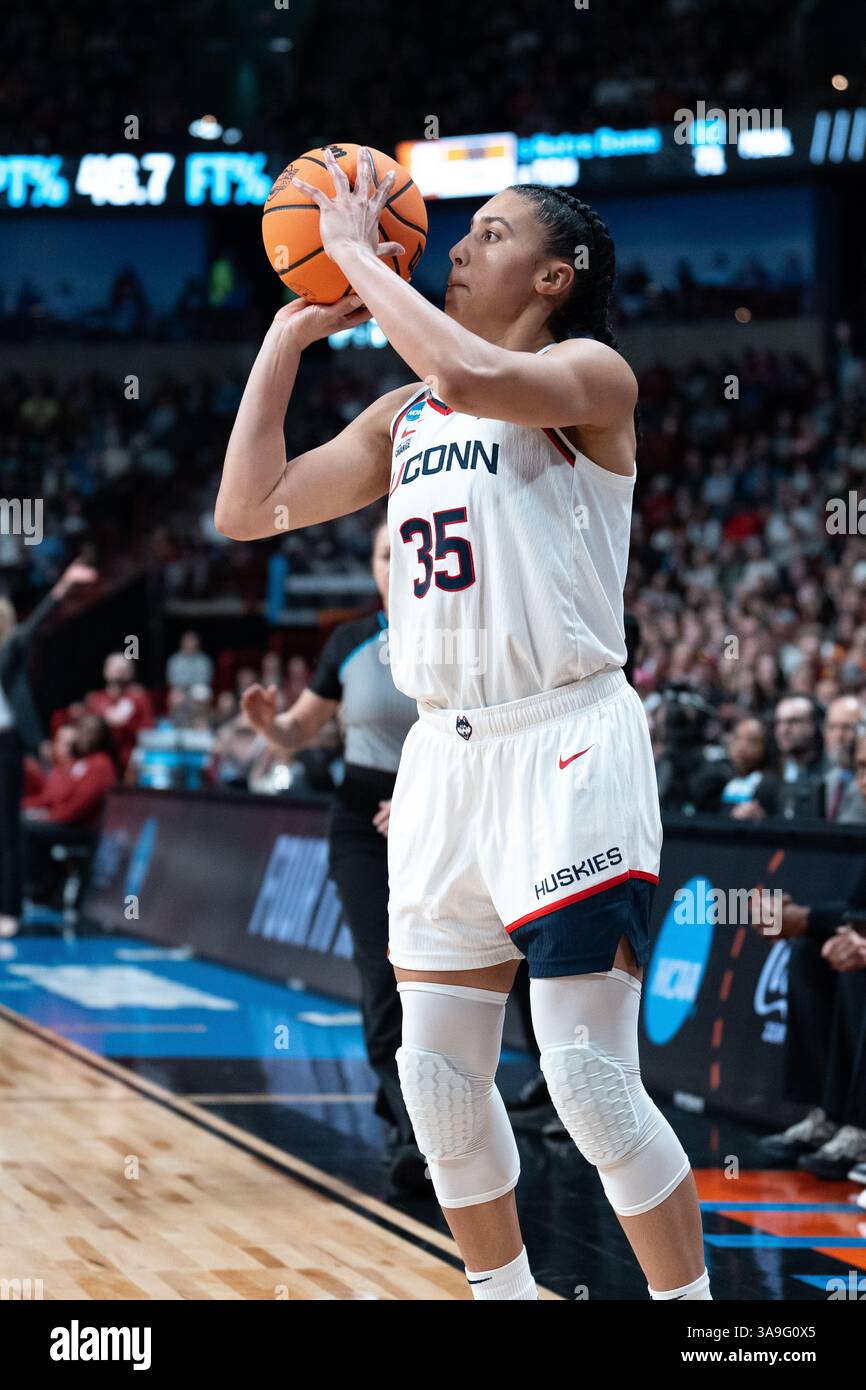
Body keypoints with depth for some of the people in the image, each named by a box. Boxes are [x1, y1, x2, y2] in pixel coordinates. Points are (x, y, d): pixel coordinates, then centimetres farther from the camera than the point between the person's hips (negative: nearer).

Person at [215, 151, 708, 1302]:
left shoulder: (591, 374, -5)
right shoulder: (403, 416, 17)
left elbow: (469, 374, -27)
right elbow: (247, 509, 14)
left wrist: (358, 254, -14)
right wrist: (290, 331, 11)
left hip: (569, 745, -7)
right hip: (445, 753, 7)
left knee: (590, 1079, -12)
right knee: (439, 1076, 8)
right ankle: (504, 1293, 24)